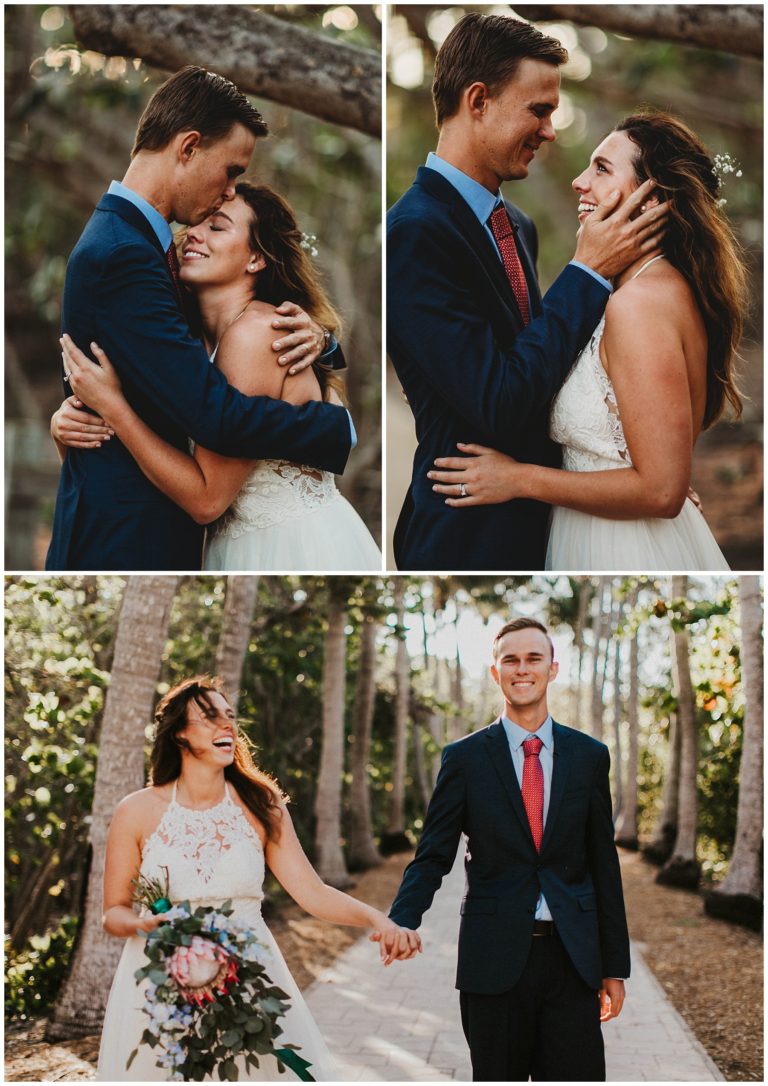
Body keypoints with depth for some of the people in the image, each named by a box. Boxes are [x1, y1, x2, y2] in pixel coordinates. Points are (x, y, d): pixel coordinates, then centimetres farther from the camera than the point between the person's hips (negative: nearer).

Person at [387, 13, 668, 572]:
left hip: (536, 520, 8)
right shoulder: (415, 231, -19)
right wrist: (590, 271, -18)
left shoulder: (518, 225, 9)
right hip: (469, 538, -8)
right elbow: (499, 403, -25)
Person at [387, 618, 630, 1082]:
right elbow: (433, 856, 0)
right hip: (495, 957, -1)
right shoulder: (464, 758, 3)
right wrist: (401, 922, -19)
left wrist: (615, 965, 8)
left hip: (571, 958, 1)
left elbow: (604, 865, 9)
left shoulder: (589, 756, 7)